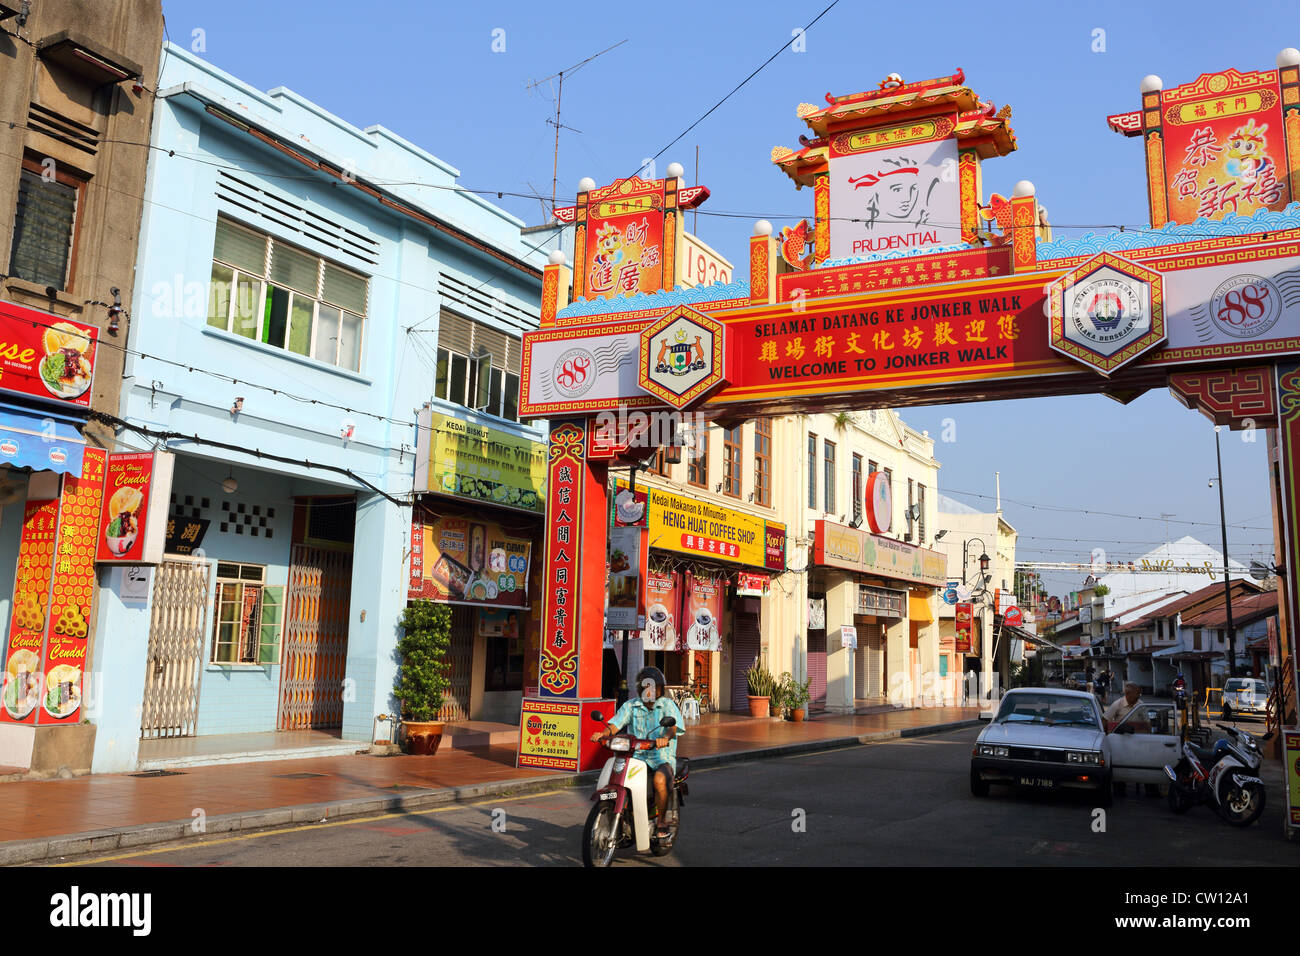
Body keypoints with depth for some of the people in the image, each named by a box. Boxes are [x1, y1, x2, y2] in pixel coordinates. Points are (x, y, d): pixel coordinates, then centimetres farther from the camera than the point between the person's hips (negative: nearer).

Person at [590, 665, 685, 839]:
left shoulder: (667, 704, 2)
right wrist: (604, 733, -27)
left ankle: (661, 822, -10)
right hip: (636, 756, 3)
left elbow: (674, 724, -16)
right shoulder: (631, 705, 10)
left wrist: (665, 737, -39)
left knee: (660, 780, -33)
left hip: (662, 758, -3)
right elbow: (616, 723, -4)